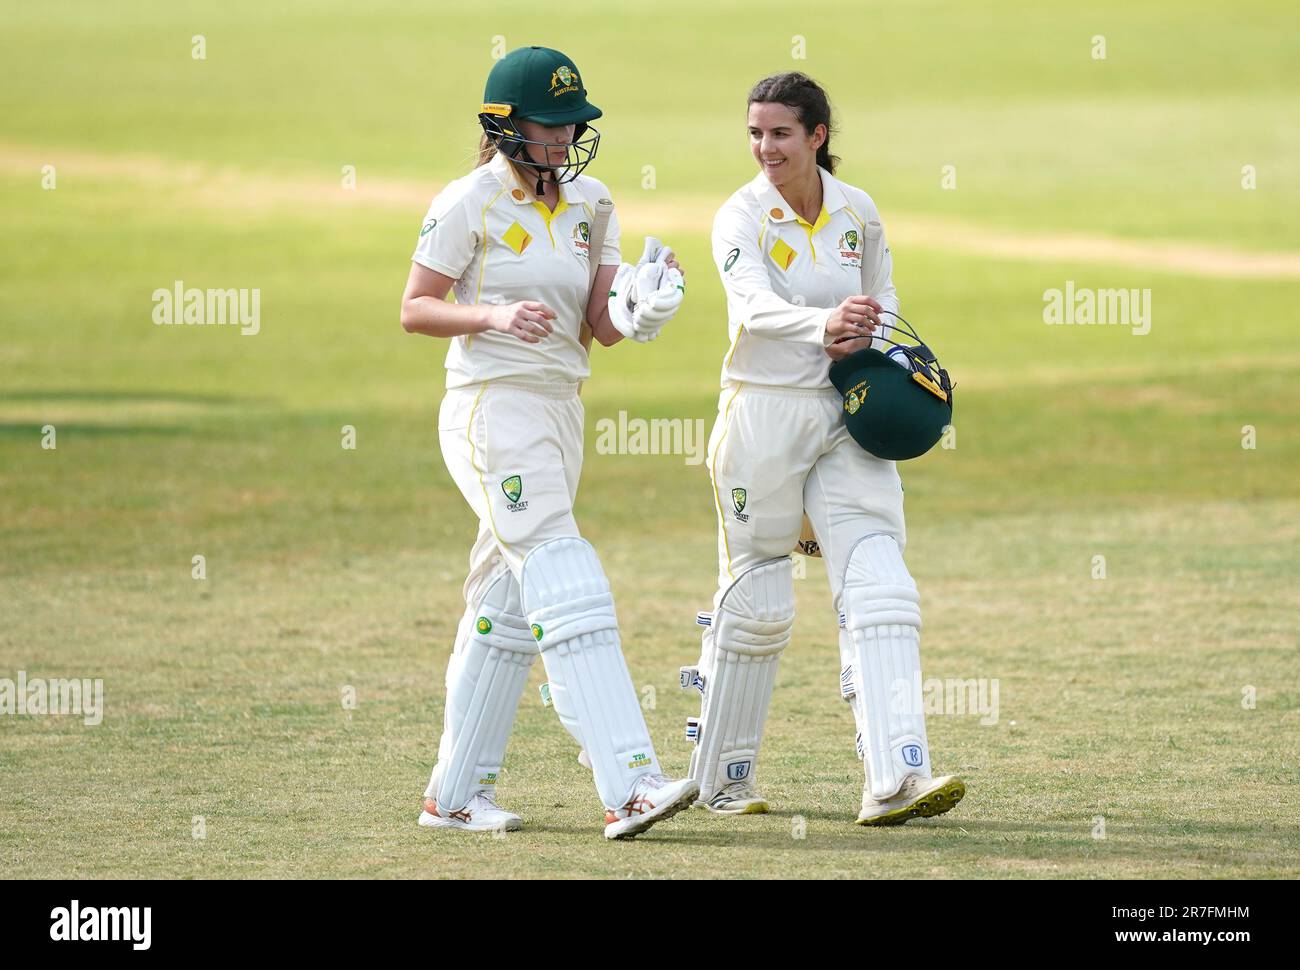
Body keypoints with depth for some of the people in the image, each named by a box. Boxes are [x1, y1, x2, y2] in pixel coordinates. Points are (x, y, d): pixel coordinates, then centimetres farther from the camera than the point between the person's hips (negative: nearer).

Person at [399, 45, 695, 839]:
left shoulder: (588, 203, 10)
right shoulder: (469, 204, -8)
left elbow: (602, 327, 7)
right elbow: (415, 309, -7)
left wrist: (639, 306, -14)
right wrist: (495, 315, -23)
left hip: (560, 412, 8)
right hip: (492, 408, -8)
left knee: (508, 608, 11)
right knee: (568, 588, -17)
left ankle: (456, 795, 20)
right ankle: (629, 788, -26)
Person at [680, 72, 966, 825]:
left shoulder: (857, 212, 3)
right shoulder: (741, 218, -10)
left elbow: (884, 299, 18)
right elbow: (757, 305, -28)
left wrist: (864, 341, -6)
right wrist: (825, 324, -48)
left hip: (846, 417, 3)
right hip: (763, 416, -3)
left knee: (880, 588, -10)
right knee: (757, 600, 4)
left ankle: (896, 780, -17)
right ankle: (723, 777, 21)